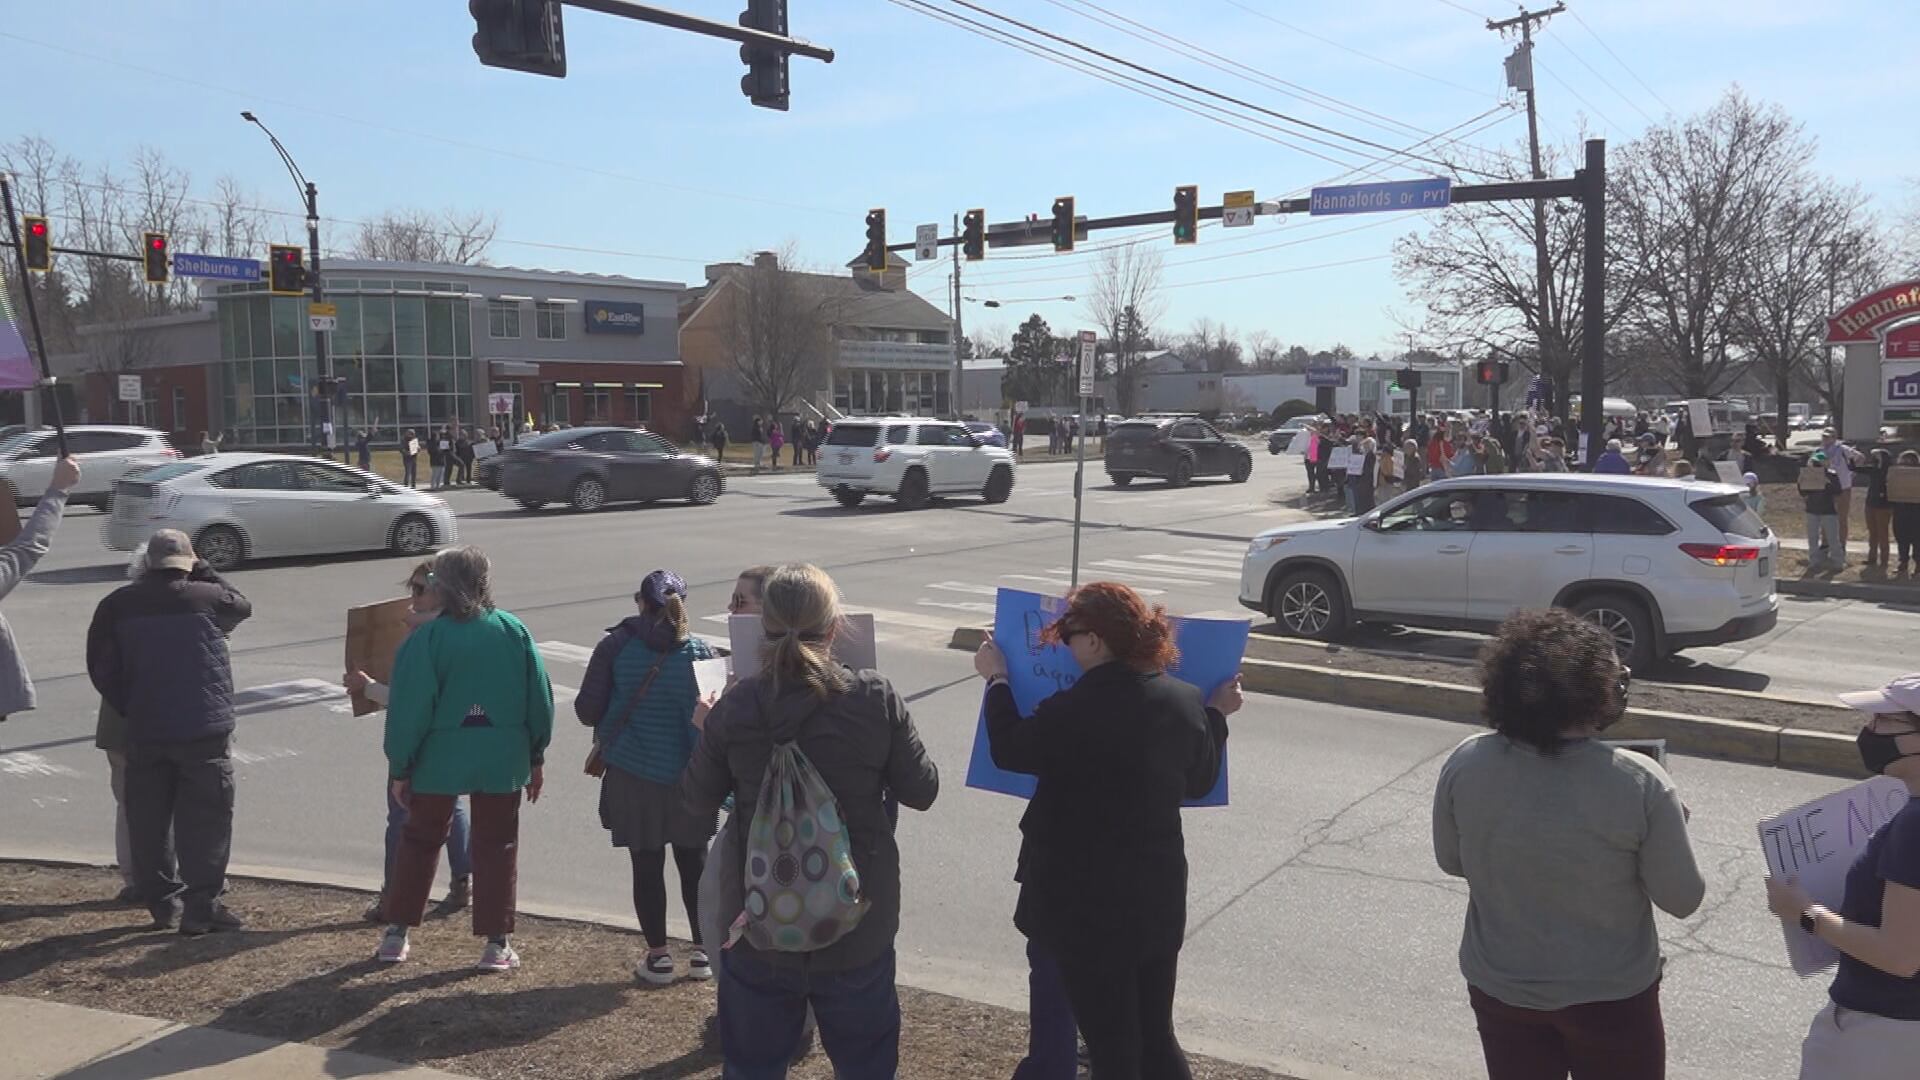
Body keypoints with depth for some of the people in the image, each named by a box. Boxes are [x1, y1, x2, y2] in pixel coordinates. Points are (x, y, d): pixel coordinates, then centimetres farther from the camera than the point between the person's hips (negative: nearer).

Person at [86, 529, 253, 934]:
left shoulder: (117, 604, 3)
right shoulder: (205, 597, -8)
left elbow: (101, 668, 4)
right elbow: (242, 606, 14)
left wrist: (130, 710, 12)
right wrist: (203, 571, 15)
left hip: (144, 731, 4)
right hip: (203, 729, -3)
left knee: (147, 821, 14)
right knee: (204, 819, 1)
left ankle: (161, 901, 21)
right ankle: (201, 907, -1)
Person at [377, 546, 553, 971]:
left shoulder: (426, 638, -12)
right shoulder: (514, 632, -3)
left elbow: (409, 709, -10)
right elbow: (539, 697, 1)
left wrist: (400, 768, 1)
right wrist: (536, 757, 12)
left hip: (438, 760, -1)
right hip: (503, 760, 1)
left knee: (419, 840, 17)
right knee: (497, 846, 11)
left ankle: (396, 933, 24)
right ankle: (497, 943, 12)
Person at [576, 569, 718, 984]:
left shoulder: (615, 646, -7)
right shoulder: (699, 651, -6)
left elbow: (587, 709, -7)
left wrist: (608, 731, 14)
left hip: (631, 774, -1)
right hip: (688, 775, 1)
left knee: (646, 865, 9)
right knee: (694, 862, 13)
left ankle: (658, 956, 15)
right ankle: (703, 951, 21)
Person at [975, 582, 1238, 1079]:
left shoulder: (1076, 710, -21)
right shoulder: (1186, 701, -4)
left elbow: (1009, 749, -3)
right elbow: (1200, 781, 12)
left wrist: (996, 678, 12)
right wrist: (1217, 714, 27)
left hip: (1086, 901, -6)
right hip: (1159, 894, 6)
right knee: (1157, 1038, 18)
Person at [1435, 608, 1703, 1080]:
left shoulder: (1464, 764, -16)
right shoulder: (1639, 783, -24)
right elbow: (1682, 899, -12)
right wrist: (1668, 823, 4)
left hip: (1499, 987, 3)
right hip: (1609, 993, -2)